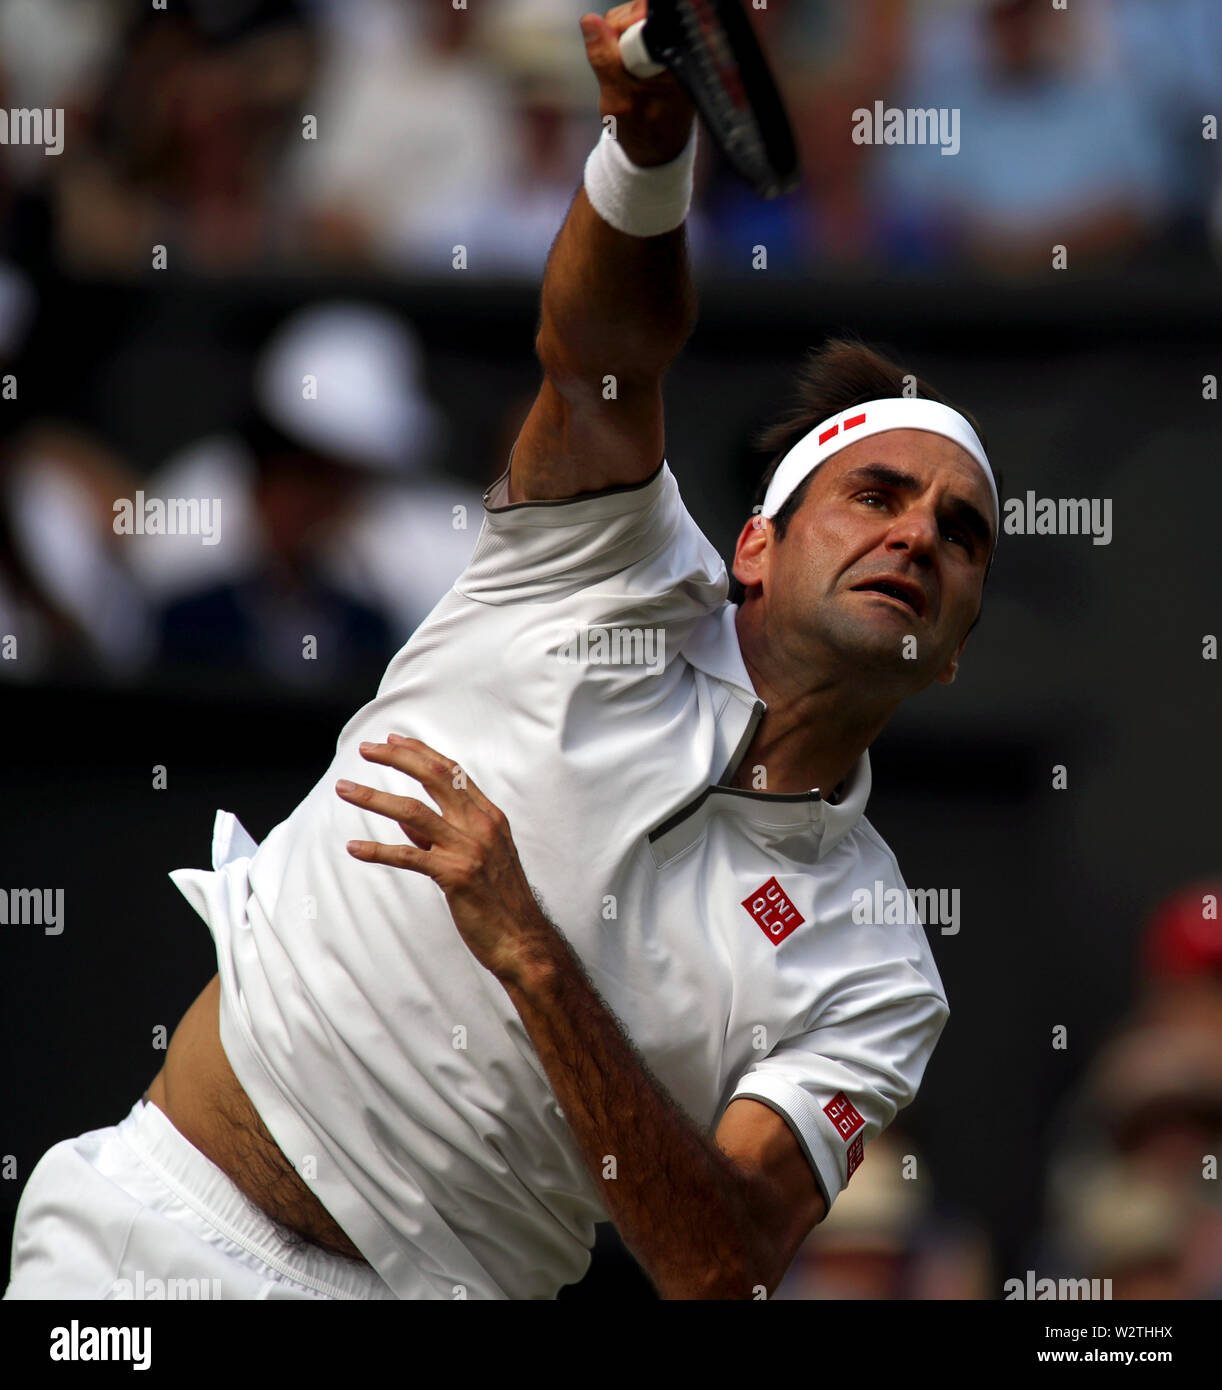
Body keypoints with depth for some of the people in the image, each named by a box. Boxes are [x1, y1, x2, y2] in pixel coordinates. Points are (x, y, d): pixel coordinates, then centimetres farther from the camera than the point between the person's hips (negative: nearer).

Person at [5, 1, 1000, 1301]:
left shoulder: (873, 980, 3)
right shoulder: (625, 591, 5)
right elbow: (602, 345, -13)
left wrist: (525, 950, -21)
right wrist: (650, 137, -35)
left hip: (424, 1285, 1)